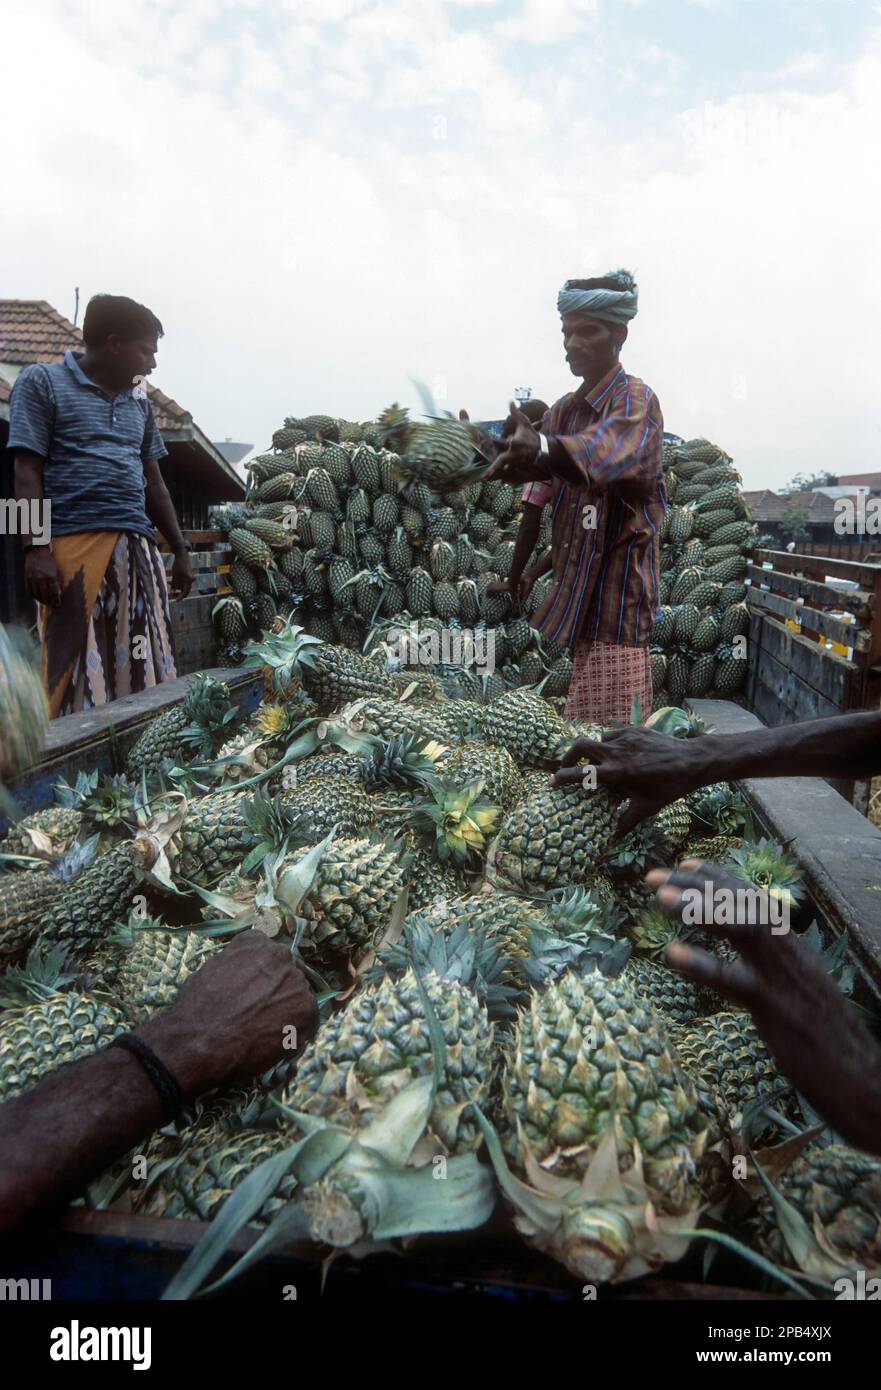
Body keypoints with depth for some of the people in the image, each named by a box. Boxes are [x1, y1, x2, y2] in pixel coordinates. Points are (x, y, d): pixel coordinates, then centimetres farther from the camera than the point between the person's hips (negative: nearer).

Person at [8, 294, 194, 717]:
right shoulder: (42, 382, 5)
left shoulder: (139, 401, 21)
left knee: (147, 675, 2)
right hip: (75, 546, -5)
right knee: (79, 674, -7)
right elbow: (27, 473, -2)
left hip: (139, 550, 6)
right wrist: (36, 548, -14)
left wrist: (180, 551, 21)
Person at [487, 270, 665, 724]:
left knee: (609, 731, -7)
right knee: (579, 726, 11)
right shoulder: (563, 410, 16)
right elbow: (539, 496, 11)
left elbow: (610, 449, -33)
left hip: (616, 582, -7)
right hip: (574, 586, 7)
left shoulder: (635, 399, -9)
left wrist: (542, 448, -51)